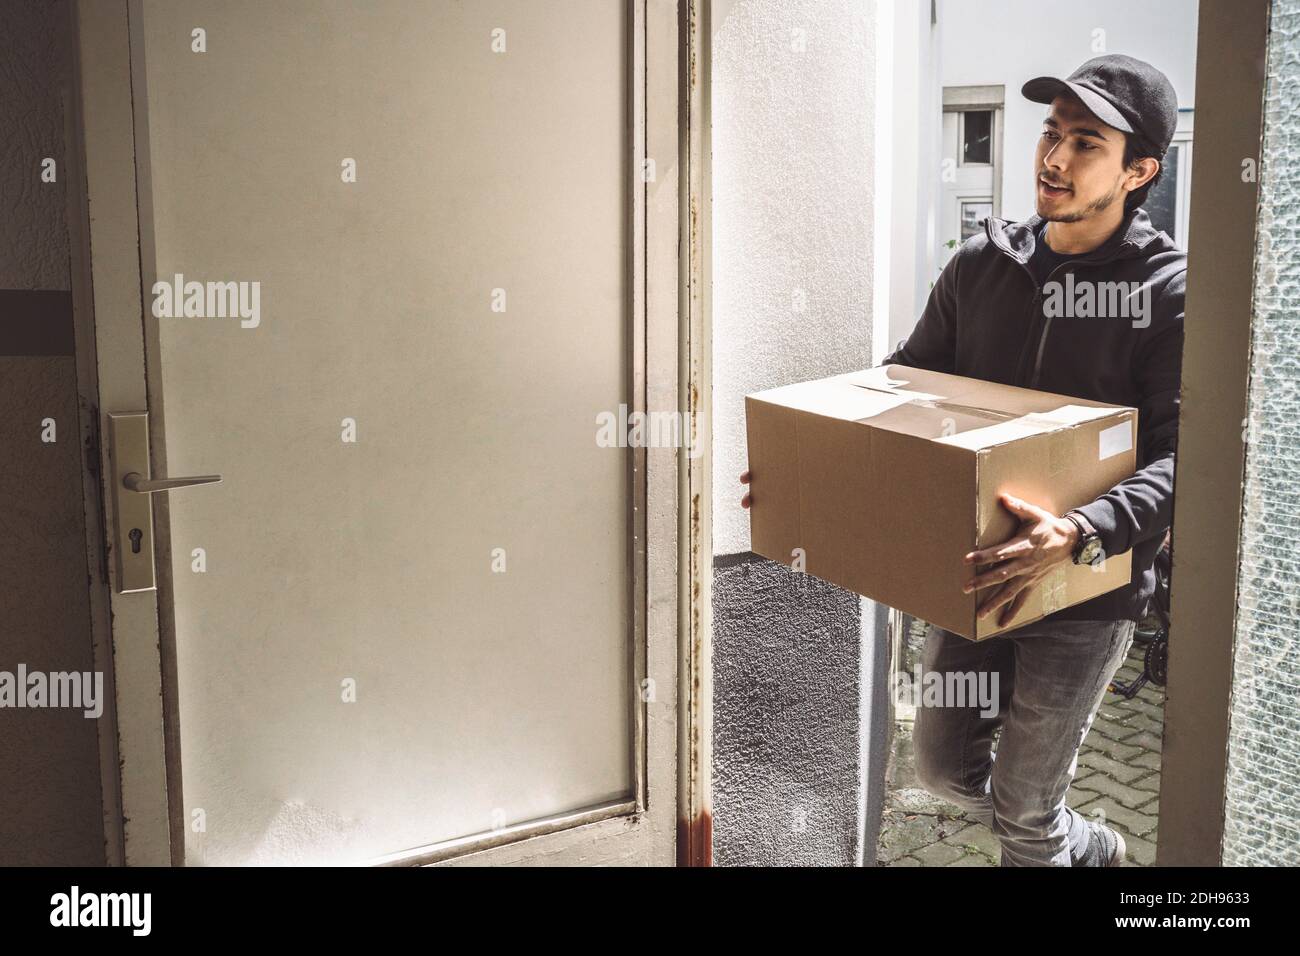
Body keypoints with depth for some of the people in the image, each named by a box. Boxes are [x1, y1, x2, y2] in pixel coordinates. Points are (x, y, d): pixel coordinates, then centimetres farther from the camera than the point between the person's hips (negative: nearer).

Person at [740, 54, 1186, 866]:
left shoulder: (1170, 290, -14)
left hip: (1088, 593, -5)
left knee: (1023, 806, 5)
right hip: (978, 571, 6)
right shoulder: (984, 261, 1)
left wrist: (1083, 534, -42)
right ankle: (1088, 846, 45)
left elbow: (1186, 457, -24)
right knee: (946, 765, 18)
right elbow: (909, 376, 11)